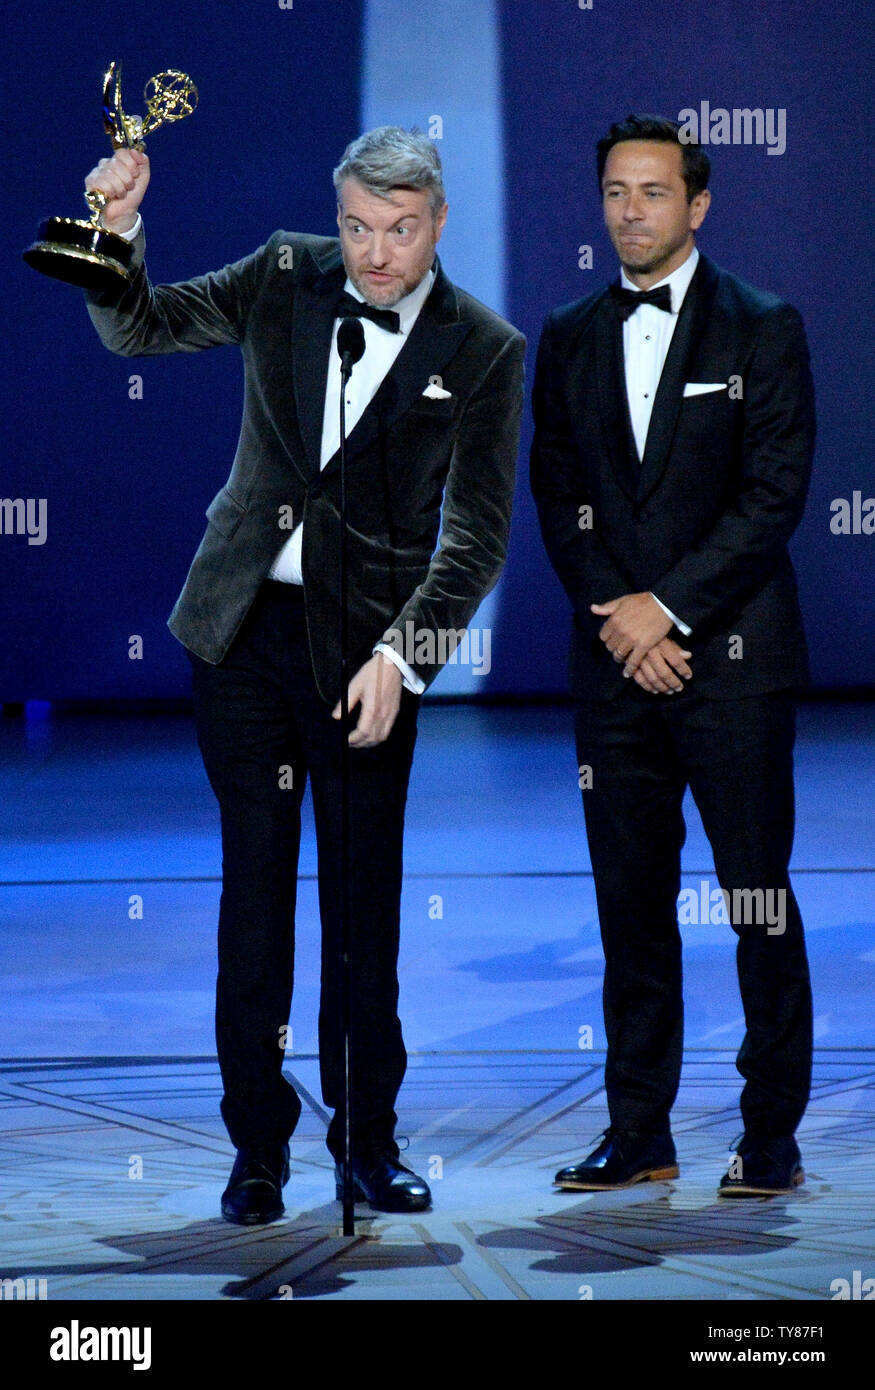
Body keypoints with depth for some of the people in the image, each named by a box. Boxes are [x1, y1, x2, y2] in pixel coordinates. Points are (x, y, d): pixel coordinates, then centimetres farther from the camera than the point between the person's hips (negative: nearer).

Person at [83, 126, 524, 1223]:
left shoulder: (482, 350, -3)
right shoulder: (286, 278, 3)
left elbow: (477, 535, -4)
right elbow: (137, 328, 9)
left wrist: (398, 656, -14)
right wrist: (117, 234, -12)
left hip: (367, 647, -1)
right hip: (245, 626, 2)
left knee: (364, 896, 4)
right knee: (256, 883, 3)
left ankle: (368, 1139, 18)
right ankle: (258, 1146, 10)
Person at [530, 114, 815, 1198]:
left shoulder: (762, 331, 1)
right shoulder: (569, 338, 12)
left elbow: (774, 495, -7)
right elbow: (557, 496, 9)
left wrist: (668, 607, -12)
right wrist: (617, 620, -5)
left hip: (733, 659, -4)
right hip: (615, 663, 4)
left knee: (759, 905, -2)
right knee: (631, 905, 6)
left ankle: (772, 1134, 5)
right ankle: (639, 1135, 12)